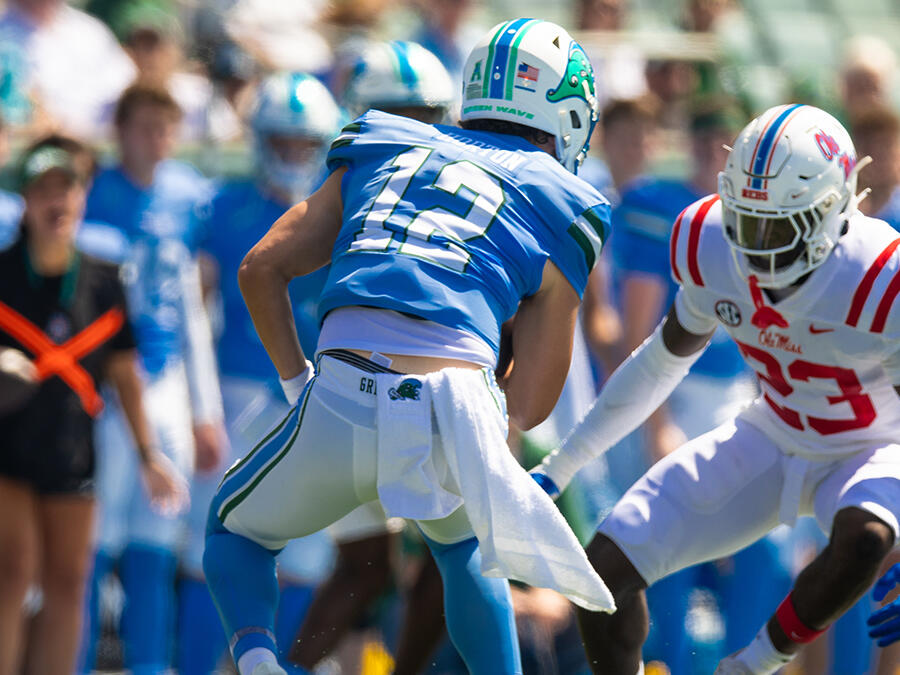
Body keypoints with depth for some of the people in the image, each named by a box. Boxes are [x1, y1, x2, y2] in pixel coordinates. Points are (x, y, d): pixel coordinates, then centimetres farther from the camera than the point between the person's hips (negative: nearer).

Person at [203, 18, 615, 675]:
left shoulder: (380, 156, 25)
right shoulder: (557, 213, 18)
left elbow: (261, 269, 20)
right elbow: (529, 405, 17)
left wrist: (297, 380, 30)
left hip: (341, 403, 0)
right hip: (458, 412, 0)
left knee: (239, 528, 28)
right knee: (463, 545, 35)